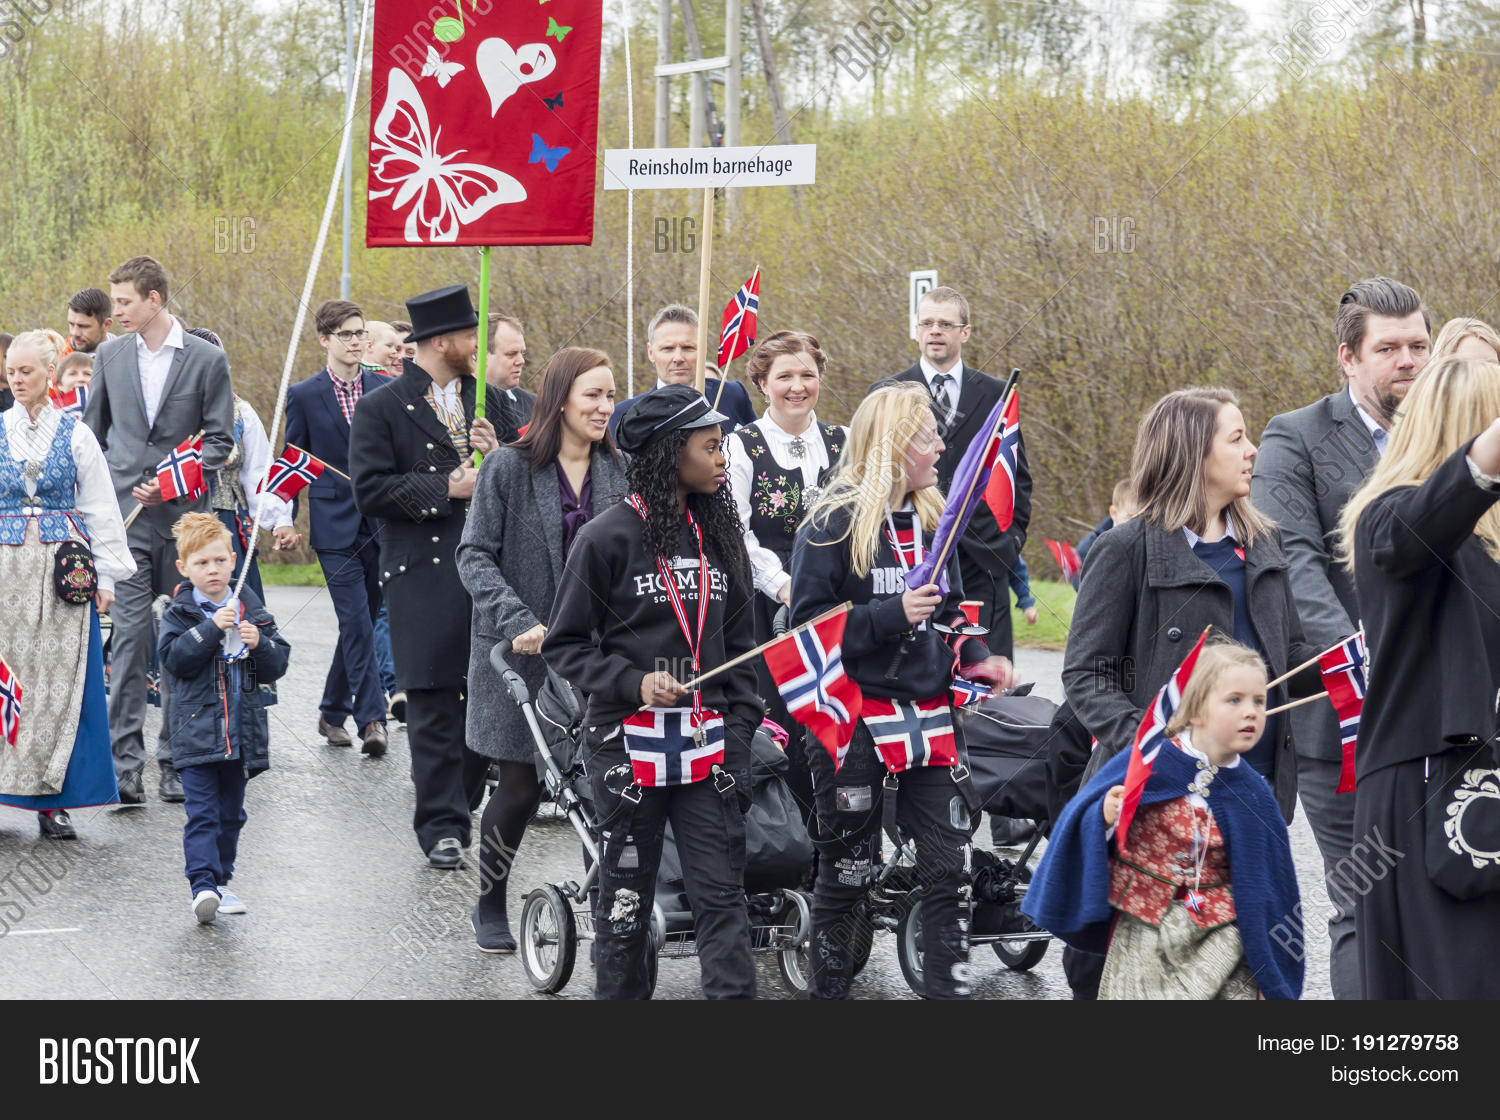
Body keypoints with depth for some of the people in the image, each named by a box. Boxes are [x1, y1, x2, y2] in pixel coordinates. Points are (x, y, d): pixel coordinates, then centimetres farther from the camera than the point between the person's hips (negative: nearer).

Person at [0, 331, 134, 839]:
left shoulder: (75, 434, 4)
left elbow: (101, 508, 6)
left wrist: (106, 573, 1)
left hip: (63, 566, -1)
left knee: (61, 678, -3)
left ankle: (50, 799, 1)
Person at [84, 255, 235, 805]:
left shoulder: (207, 359, 1)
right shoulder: (110, 355, 9)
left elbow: (219, 440, 2)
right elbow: (92, 432, 17)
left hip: (184, 515, -1)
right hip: (125, 516, 1)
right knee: (130, 633, -7)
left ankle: (176, 759, 11)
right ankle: (126, 761, -8)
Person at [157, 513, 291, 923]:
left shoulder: (252, 610, 8)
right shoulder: (180, 613, -1)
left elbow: (277, 666, 8)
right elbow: (173, 658, -16)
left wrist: (259, 644, -12)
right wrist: (211, 627, -22)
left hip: (242, 731, 4)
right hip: (196, 731, -4)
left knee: (230, 813, 14)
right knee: (202, 813, -11)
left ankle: (219, 882, 26)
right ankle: (203, 885, -17)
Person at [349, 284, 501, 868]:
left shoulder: (489, 403, 17)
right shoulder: (381, 408, 1)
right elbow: (370, 491, -8)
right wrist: (448, 489, -13)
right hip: (423, 573, -5)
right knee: (433, 703, -5)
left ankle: (461, 804, 19)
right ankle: (442, 826, -1)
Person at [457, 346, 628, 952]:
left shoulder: (619, 470, 6)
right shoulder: (509, 466, -5)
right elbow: (475, 555, -7)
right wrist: (518, 621, -19)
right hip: (525, 652, -3)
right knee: (521, 786, 1)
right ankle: (490, 907, 21)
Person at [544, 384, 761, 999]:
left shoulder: (719, 536, 9)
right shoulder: (606, 538, -6)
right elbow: (565, 644, -3)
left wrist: (739, 731, 6)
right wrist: (633, 682, -17)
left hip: (707, 743, 4)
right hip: (629, 743, -3)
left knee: (723, 896, -2)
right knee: (626, 898, 7)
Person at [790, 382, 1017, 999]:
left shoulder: (931, 518, 8)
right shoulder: (833, 524, -11)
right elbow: (808, 623, -13)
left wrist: (976, 658, 2)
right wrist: (890, 617, -23)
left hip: (929, 711, 5)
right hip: (855, 714, -5)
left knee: (950, 866, 1)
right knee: (845, 872, 7)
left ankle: (949, 987, 8)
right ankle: (827, 988, 22)